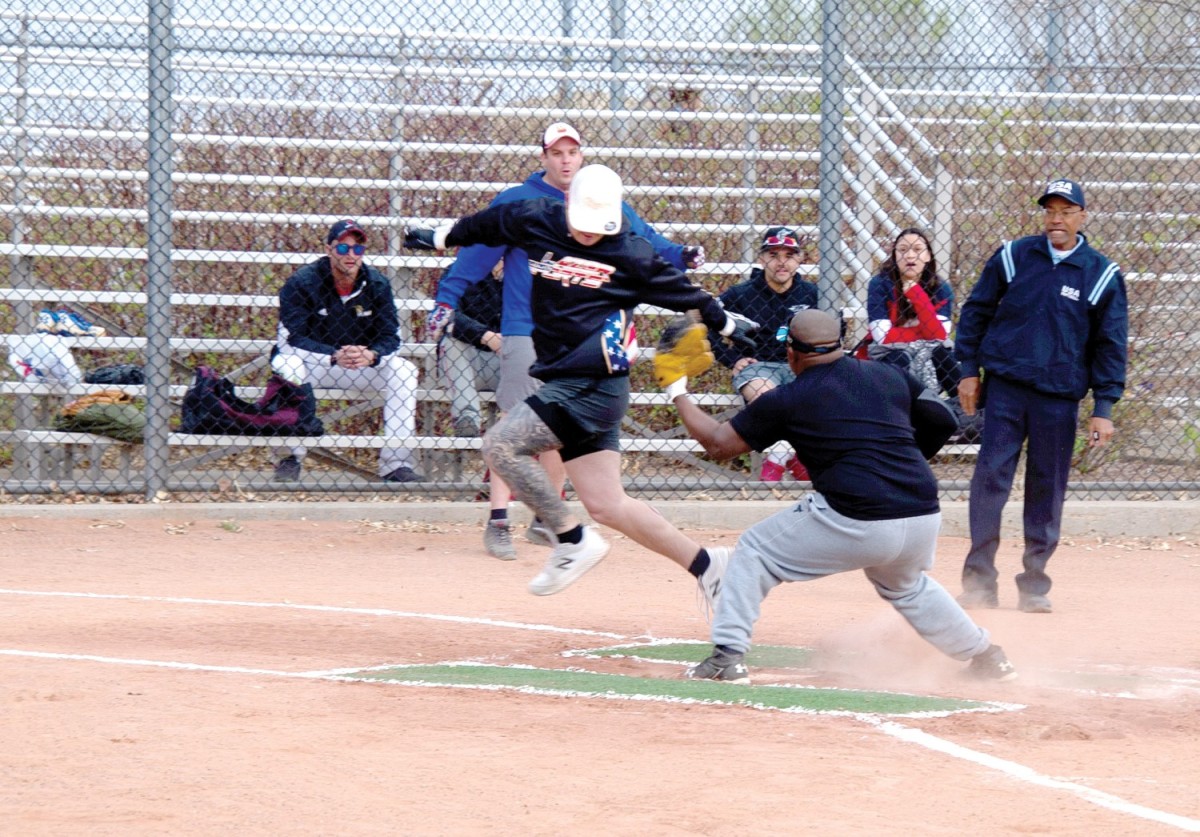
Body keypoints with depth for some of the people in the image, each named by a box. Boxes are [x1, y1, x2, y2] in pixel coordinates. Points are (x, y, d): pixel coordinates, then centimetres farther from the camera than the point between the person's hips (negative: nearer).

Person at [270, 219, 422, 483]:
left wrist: (370, 355, -31)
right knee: (286, 367, -36)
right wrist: (335, 356, -37)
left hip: (363, 366, 3)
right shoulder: (301, 283, -15)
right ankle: (291, 456, -25)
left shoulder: (377, 285, -4)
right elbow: (293, 338, -22)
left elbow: (390, 336, -7)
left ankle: (396, 463, -18)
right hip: (309, 364, -3)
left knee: (404, 370, -18)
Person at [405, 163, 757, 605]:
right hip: (566, 384, 7)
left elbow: (682, 292, 8)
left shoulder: (630, 254, -6)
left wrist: (726, 322, 21)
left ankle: (573, 540, -10)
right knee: (606, 505, 4)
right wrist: (439, 237, 38)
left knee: (500, 445, -18)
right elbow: (486, 224, 25)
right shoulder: (536, 222, 6)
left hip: (595, 385, -7)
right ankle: (704, 564, 12)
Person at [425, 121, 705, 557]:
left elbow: (645, 240, 4)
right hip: (527, 330, -4)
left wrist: (681, 256, -15)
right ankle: (498, 519, -10)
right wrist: (446, 299, -13)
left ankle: (544, 520, 17)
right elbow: (475, 254, -4)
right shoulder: (515, 203, -2)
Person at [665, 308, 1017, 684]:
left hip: (855, 524, -5)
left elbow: (719, 443, 10)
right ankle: (987, 656, 38)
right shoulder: (889, 375, 15)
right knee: (906, 586, 37)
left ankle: (728, 658, 4)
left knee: (753, 551, 14)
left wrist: (678, 394, 25)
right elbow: (942, 421, 20)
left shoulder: (787, 399, 3)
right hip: (924, 519, 5)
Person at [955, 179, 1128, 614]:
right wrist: (969, 370, 6)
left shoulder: (1103, 275, 2)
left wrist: (1103, 407, -1)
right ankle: (979, 579, -2)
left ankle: (1034, 585, 12)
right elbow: (976, 311, 11)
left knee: (1048, 491, 3)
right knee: (990, 476, -7)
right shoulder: (1012, 257, 4)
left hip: (1059, 397, 0)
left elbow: (1110, 344, 4)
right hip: (1005, 386, 0)